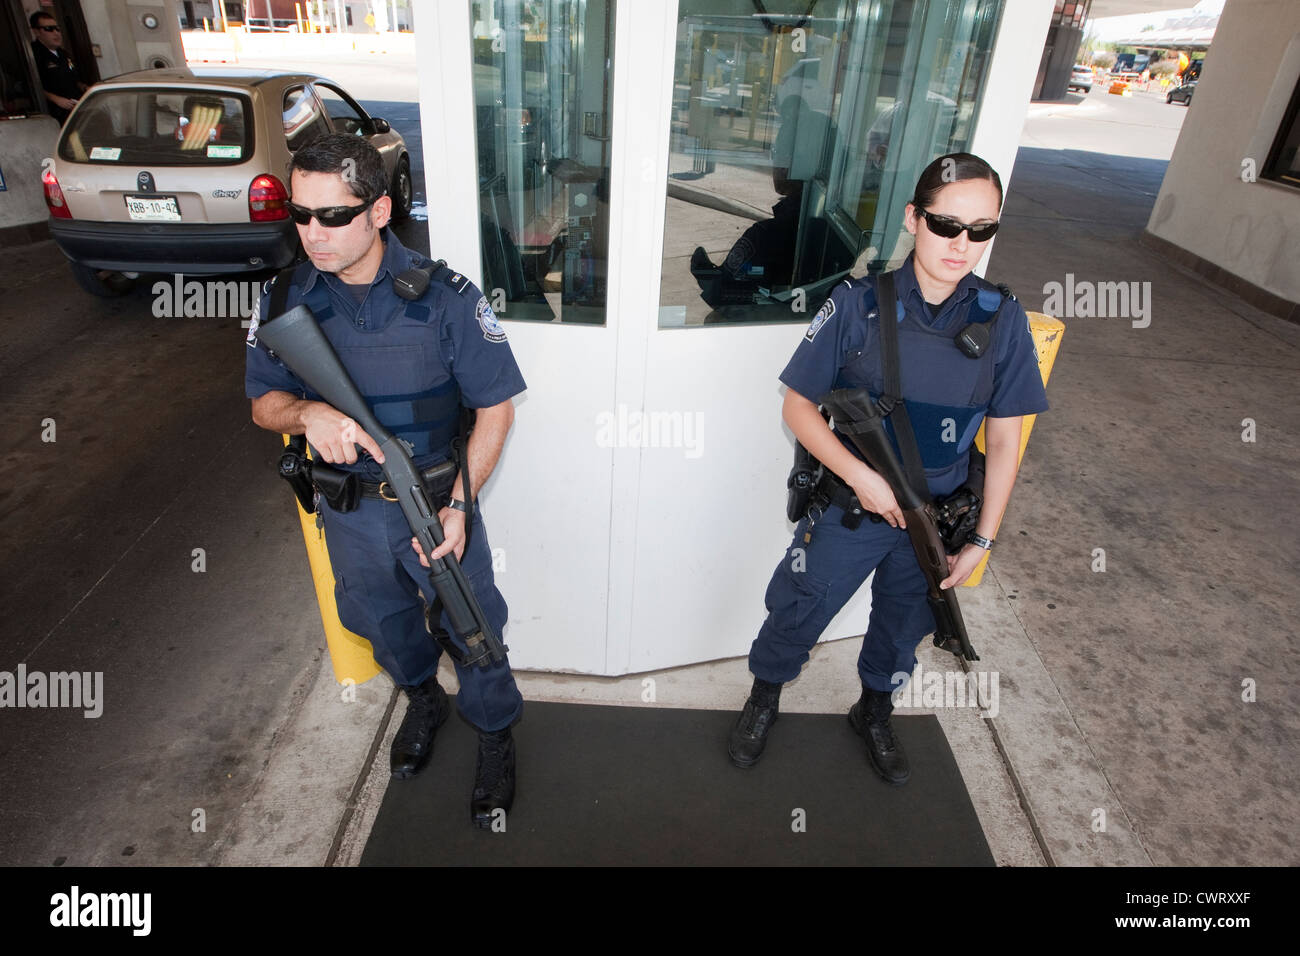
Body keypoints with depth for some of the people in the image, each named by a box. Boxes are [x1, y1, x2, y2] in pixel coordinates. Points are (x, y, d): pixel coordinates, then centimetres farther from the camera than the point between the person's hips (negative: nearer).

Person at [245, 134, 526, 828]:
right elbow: (263, 402, 0)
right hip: (347, 507, 4)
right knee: (379, 620, 25)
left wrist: (459, 502, -21)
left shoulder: (444, 296, -18)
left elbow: (495, 406, -13)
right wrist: (306, 413, -25)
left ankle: (494, 737, 39)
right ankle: (423, 701, 56)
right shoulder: (285, 296, -8)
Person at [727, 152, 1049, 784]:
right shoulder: (859, 304, -15)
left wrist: (982, 540, -3)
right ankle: (764, 699, 46)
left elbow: (1003, 441, -2)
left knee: (902, 627, 23)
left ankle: (875, 713, 54)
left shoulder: (1003, 320, -8)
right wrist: (860, 475, -23)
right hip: (846, 509, -2)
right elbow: (798, 406, -11)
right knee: (797, 614, 14)